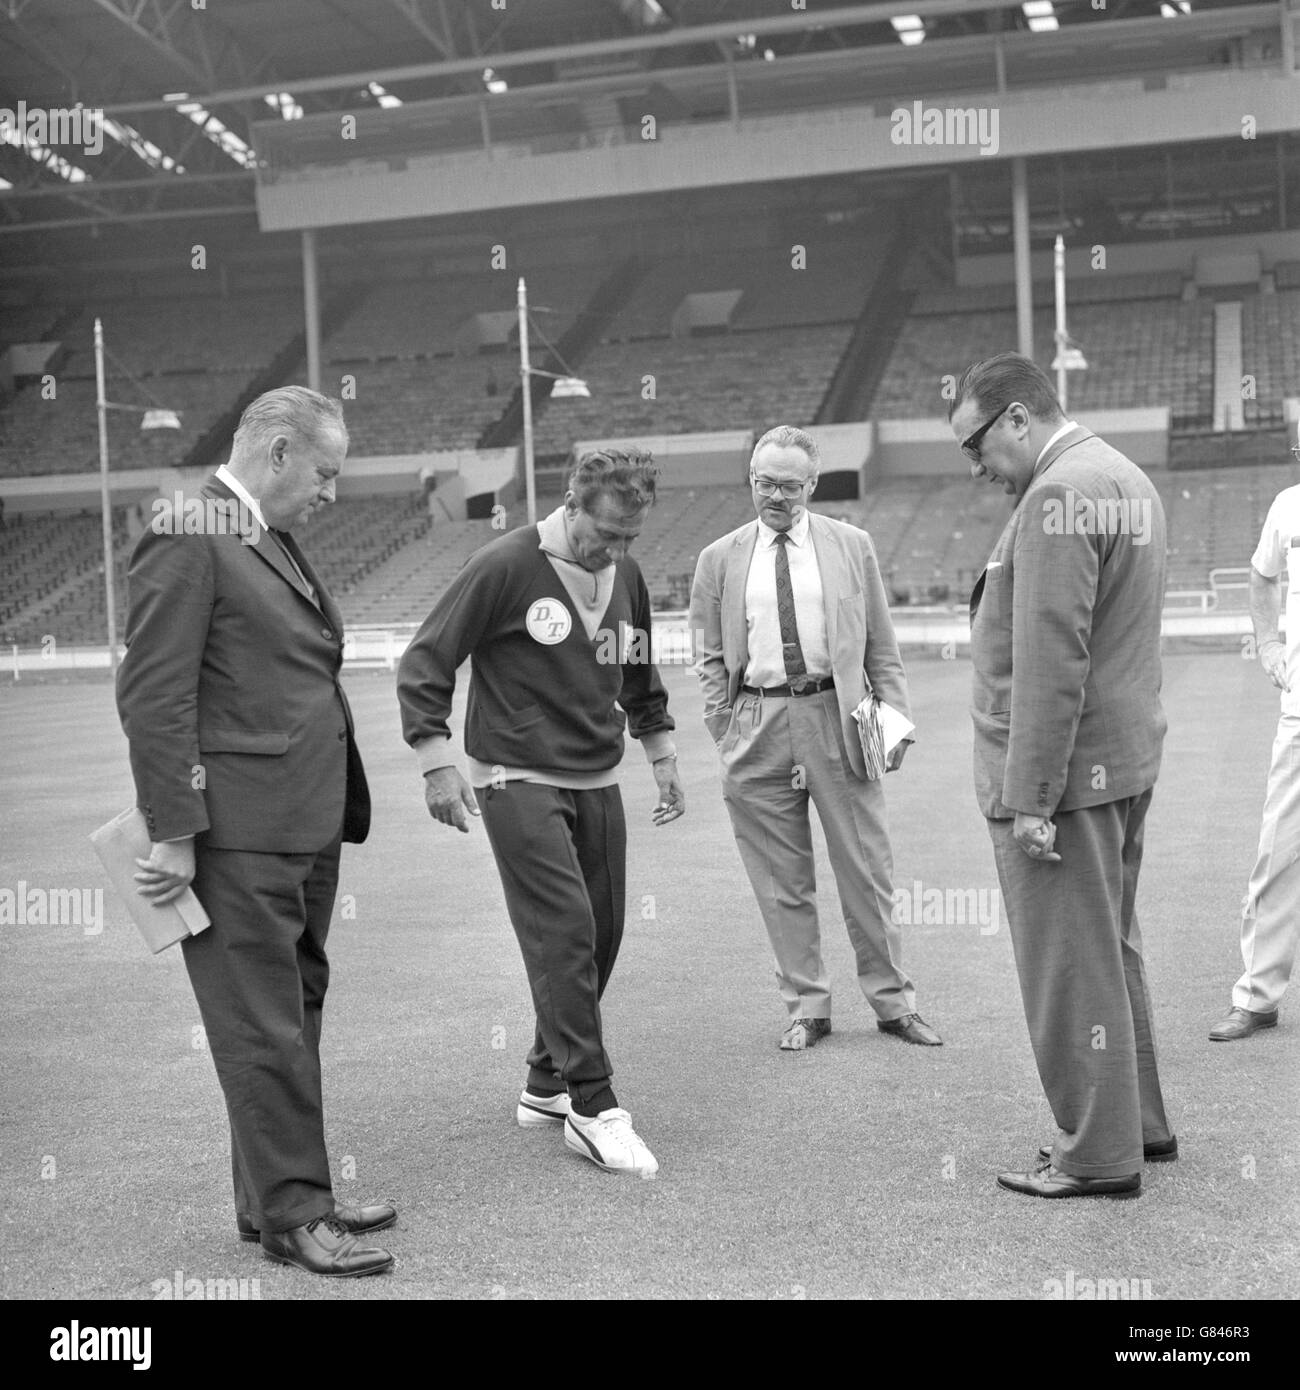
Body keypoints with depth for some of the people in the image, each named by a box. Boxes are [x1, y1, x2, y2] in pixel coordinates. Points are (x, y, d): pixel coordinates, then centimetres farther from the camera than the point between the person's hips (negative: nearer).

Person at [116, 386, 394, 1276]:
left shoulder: (275, 542, 16)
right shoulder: (187, 539, -12)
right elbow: (153, 696, -16)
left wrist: (338, 809, 15)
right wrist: (175, 833, -19)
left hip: (307, 830, 9)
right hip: (238, 835, -9)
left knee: (295, 1018, 16)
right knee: (265, 1028, 0)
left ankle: (276, 1196, 29)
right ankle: (291, 1212, 11)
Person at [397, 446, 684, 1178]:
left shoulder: (626, 575, 8)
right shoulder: (506, 566, -12)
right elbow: (424, 663, -9)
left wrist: (664, 759, 22)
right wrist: (438, 761, -15)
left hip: (598, 783, 7)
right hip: (518, 782, -7)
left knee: (601, 935, 7)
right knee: (565, 934, -13)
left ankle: (547, 1084, 24)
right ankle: (593, 1109, -5)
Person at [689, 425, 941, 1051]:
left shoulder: (851, 546, 8)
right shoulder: (718, 559, 8)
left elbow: (881, 648, 9)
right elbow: (709, 660, 10)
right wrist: (727, 734, 2)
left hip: (837, 719, 0)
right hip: (756, 727, 1)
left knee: (866, 870, 4)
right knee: (782, 881, 6)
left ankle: (893, 1002, 17)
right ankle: (806, 1008, 18)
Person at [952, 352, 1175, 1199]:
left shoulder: (1057, 496, -18)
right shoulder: (1126, 478, 15)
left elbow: (1050, 662, -23)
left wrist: (1030, 799, -21)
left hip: (1064, 769, -10)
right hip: (1126, 757, 10)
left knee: (1070, 967, 0)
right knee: (1113, 951, 20)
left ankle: (1099, 1156, 11)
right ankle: (1137, 1120, 32)